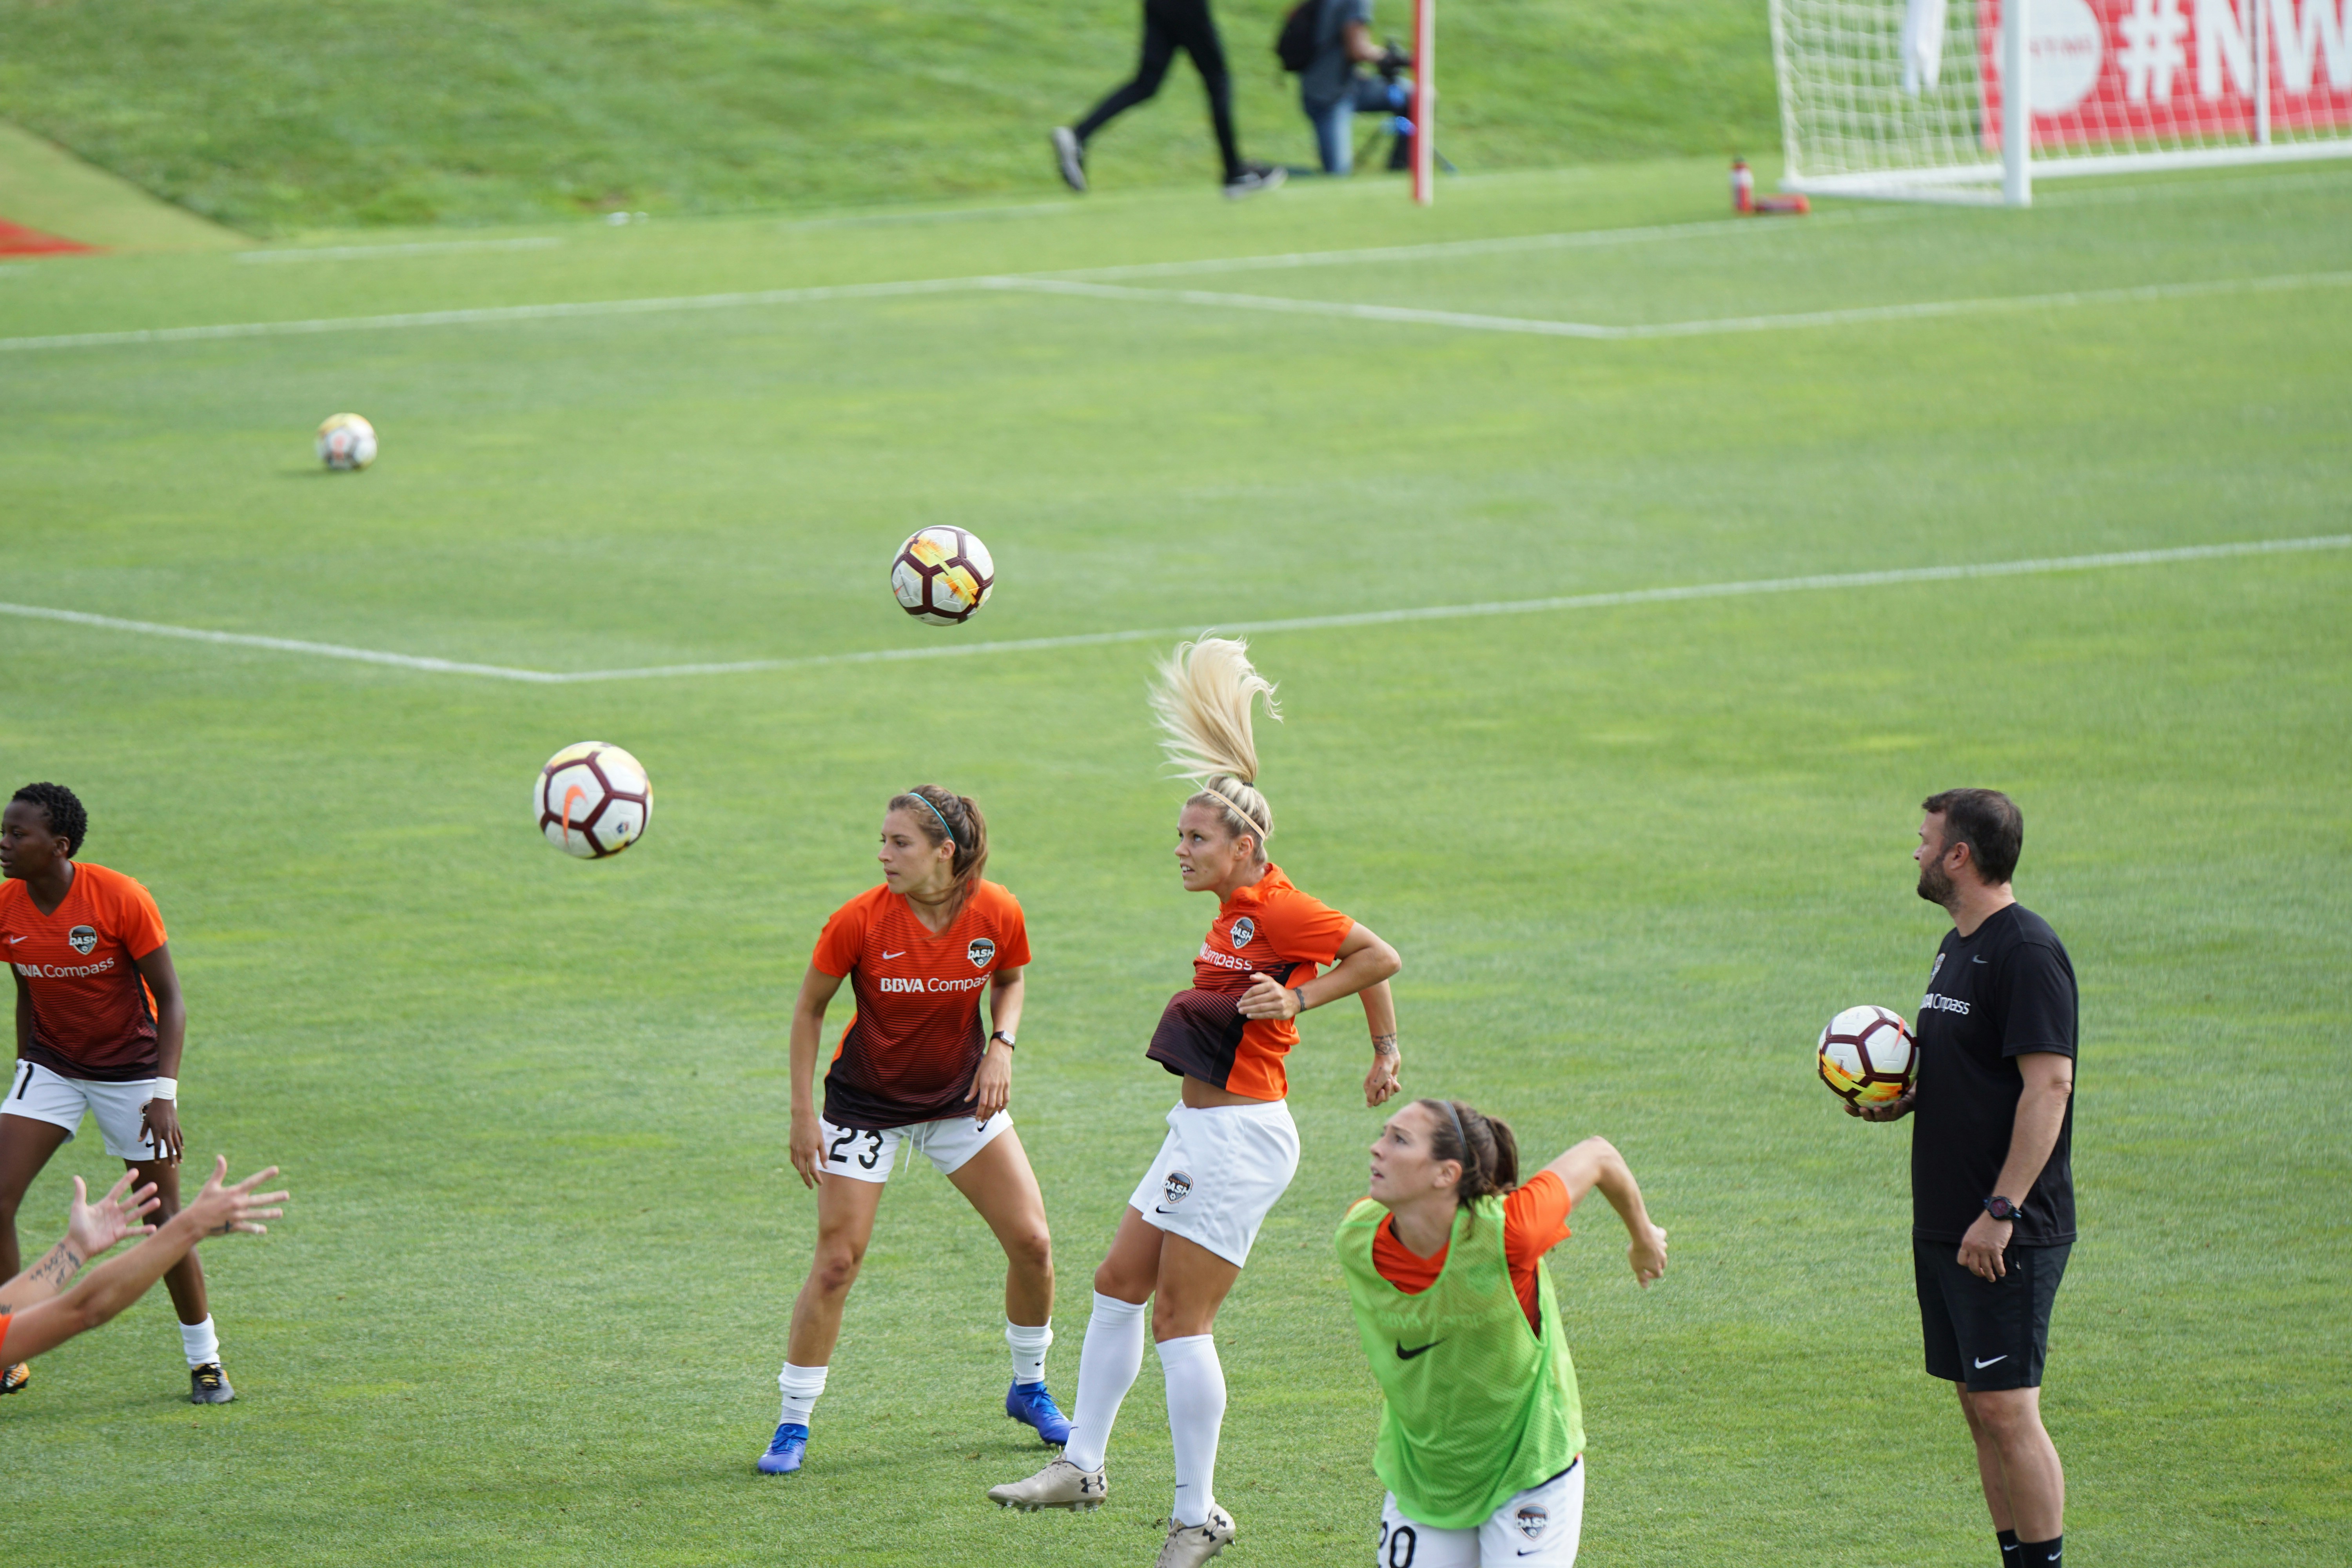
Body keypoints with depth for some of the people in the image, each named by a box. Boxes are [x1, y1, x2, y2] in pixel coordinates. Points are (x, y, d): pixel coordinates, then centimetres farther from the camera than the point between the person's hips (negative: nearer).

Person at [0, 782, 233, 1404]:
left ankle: (205, 1362, 18)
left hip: (130, 1067, -4)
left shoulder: (120, 899, -22)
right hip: (52, 1067, 4)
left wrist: (164, 1093, -23)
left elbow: (169, 999, -15)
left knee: (164, 1222, 0)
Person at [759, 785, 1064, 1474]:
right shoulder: (859, 921, -23)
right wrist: (803, 1114, -11)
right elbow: (809, 1009, -9)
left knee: (1031, 1242, -1)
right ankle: (793, 1424, 4)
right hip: (866, 1101, -3)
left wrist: (1001, 1045, -12)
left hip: (961, 1095, 3)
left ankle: (1030, 1389, 23)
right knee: (836, 1262, -8)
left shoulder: (997, 913, -17)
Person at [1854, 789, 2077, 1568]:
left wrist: (2000, 1212, -24)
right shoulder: (1957, 946, 16)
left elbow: (2049, 1085, -21)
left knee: (2008, 1410, -10)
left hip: (2008, 1235, -10)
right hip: (1946, 1225, 10)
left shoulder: (2027, 952, -15)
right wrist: (1903, 1101, 6)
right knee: (1981, 1408, 11)